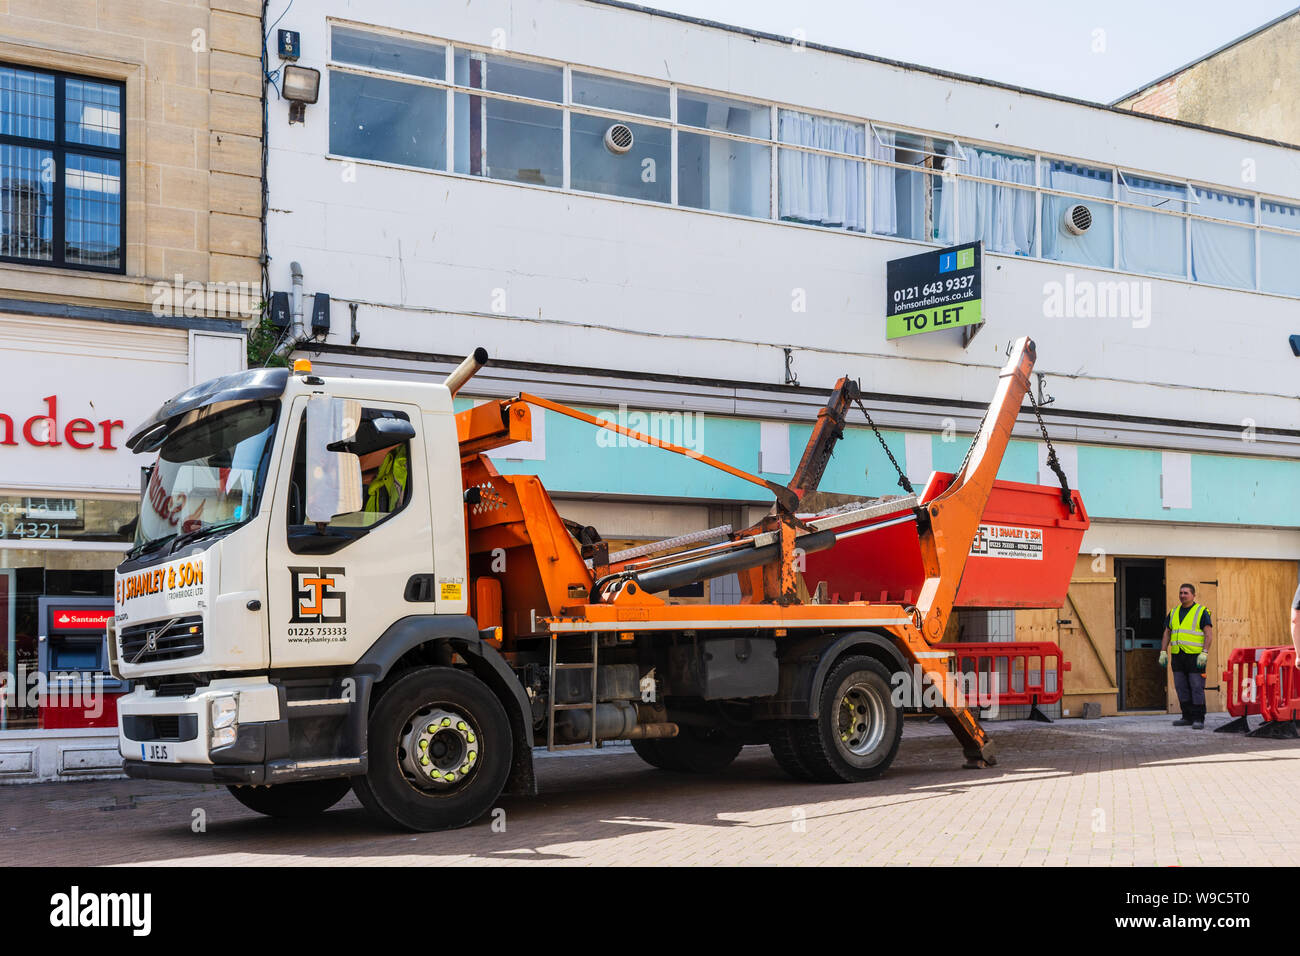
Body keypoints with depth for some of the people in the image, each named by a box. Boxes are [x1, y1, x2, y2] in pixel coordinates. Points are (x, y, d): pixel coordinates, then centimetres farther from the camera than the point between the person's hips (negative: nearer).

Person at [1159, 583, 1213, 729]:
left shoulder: (1201, 612, -1)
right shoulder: (1173, 612, 15)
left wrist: (1204, 653, -17)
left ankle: (1199, 719, -3)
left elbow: (1209, 634, -7)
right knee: (1181, 688, 6)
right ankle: (1188, 717, 13)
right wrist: (1163, 652, 9)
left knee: (1197, 688, -6)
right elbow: (1167, 634, 18)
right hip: (1177, 656, 6)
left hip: (1195, 656, -6)